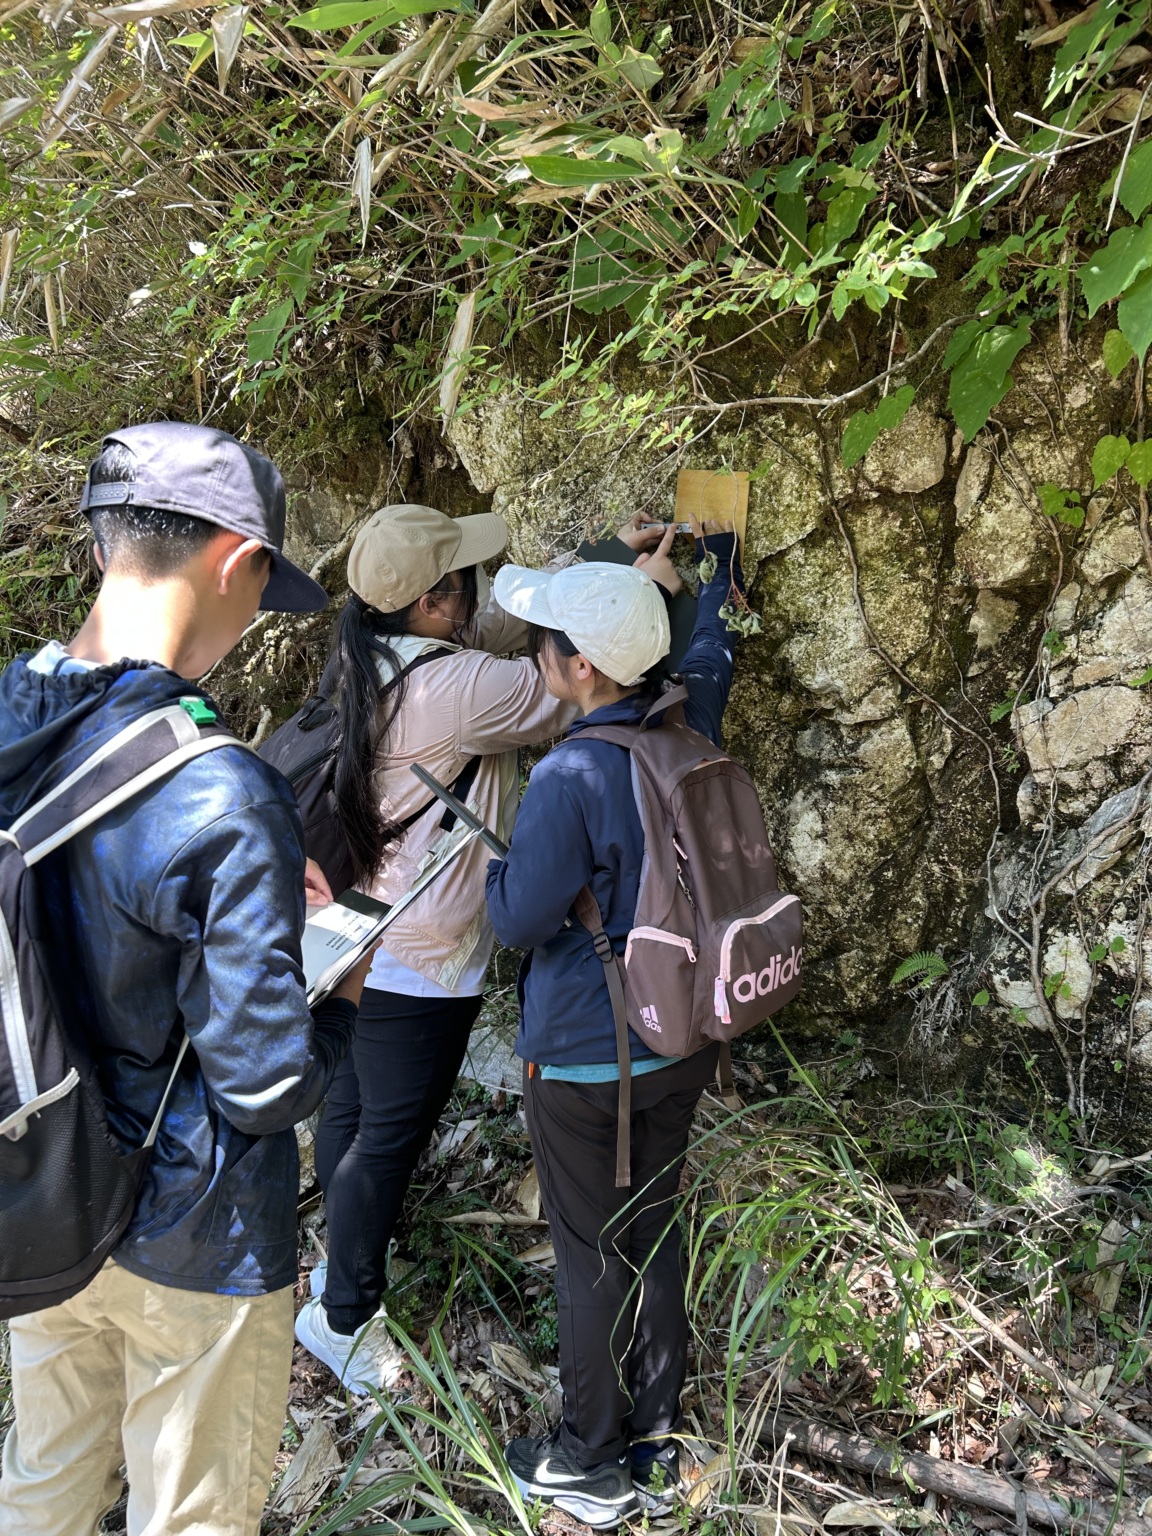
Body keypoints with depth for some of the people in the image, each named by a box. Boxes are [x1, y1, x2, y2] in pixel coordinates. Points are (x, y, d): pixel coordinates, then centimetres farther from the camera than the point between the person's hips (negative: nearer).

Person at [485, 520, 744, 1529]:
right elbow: (707, 655, 18)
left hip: (584, 1058, -7)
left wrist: (494, 864, 3)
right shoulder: (690, 727, -6)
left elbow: (521, 921, -17)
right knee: (656, 1234, 20)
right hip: (682, 1043, 7)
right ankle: (656, 1446, 36)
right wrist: (691, 576, 35)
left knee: (591, 1255, 11)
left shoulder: (571, 776, -26)